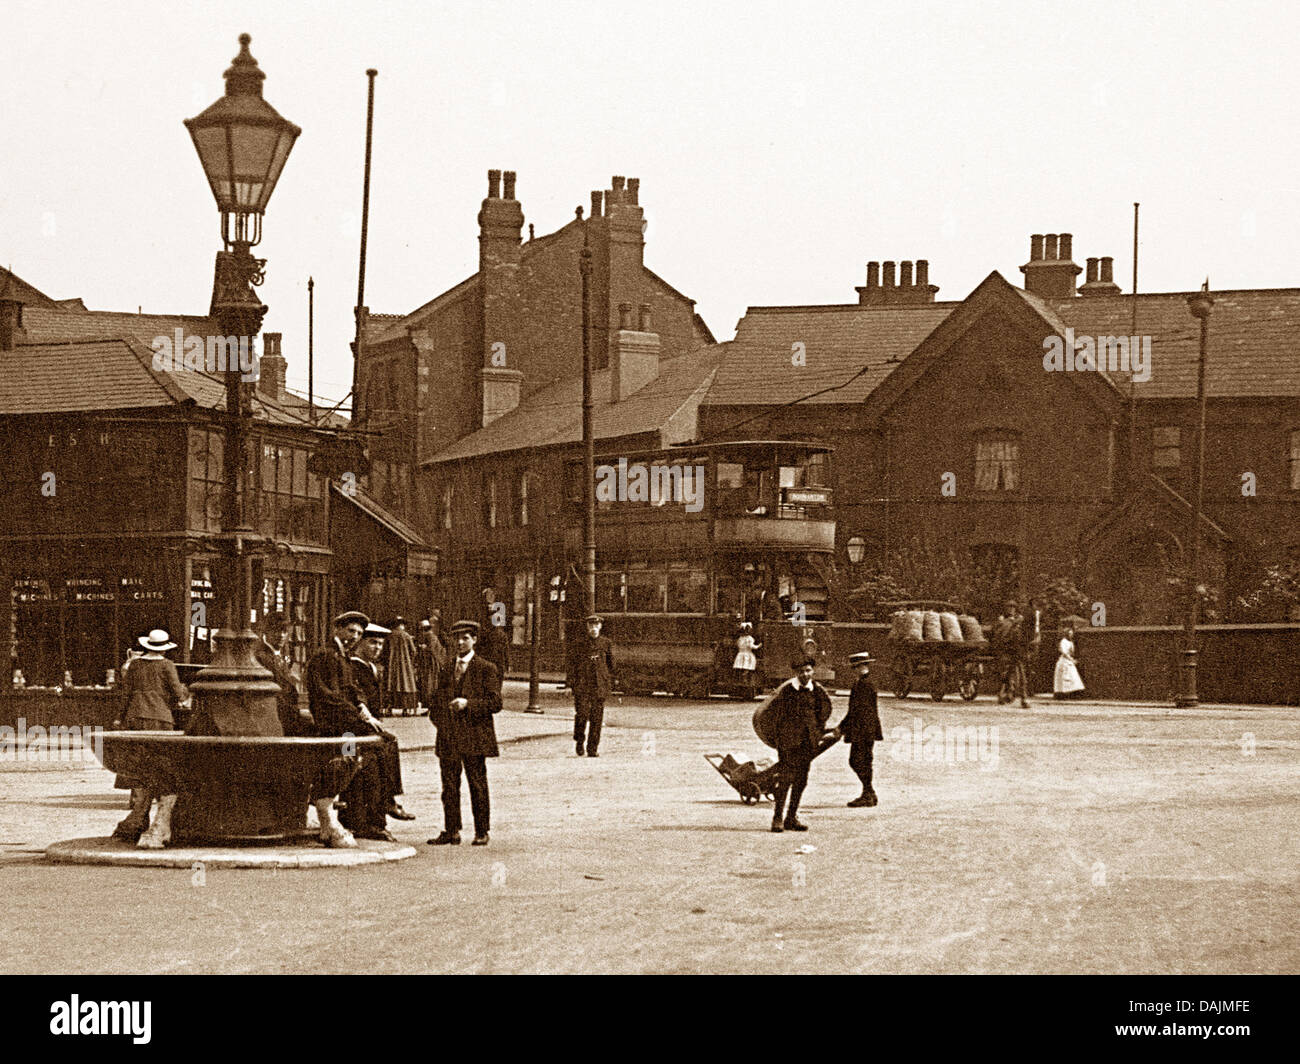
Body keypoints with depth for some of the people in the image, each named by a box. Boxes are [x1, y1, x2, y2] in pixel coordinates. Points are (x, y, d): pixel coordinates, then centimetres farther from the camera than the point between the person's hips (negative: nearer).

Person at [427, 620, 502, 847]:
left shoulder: (487, 669, -1)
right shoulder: (447, 669, 17)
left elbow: (495, 703, -7)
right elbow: (438, 698, 28)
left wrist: (468, 704, -18)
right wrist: (437, 718, 10)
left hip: (474, 737, -5)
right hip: (448, 738, 5)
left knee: (477, 785, 0)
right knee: (449, 786, 5)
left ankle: (482, 832, 7)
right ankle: (451, 831, 10)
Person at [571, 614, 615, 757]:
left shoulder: (606, 643, 8)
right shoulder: (579, 643, 7)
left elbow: (611, 664, 13)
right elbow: (574, 664, 11)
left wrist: (610, 683, 8)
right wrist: (573, 682, 8)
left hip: (600, 685, 1)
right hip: (582, 685, -1)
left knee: (597, 718, 0)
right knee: (581, 714, -10)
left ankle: (593, 749, 6)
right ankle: (579, 741, 13)